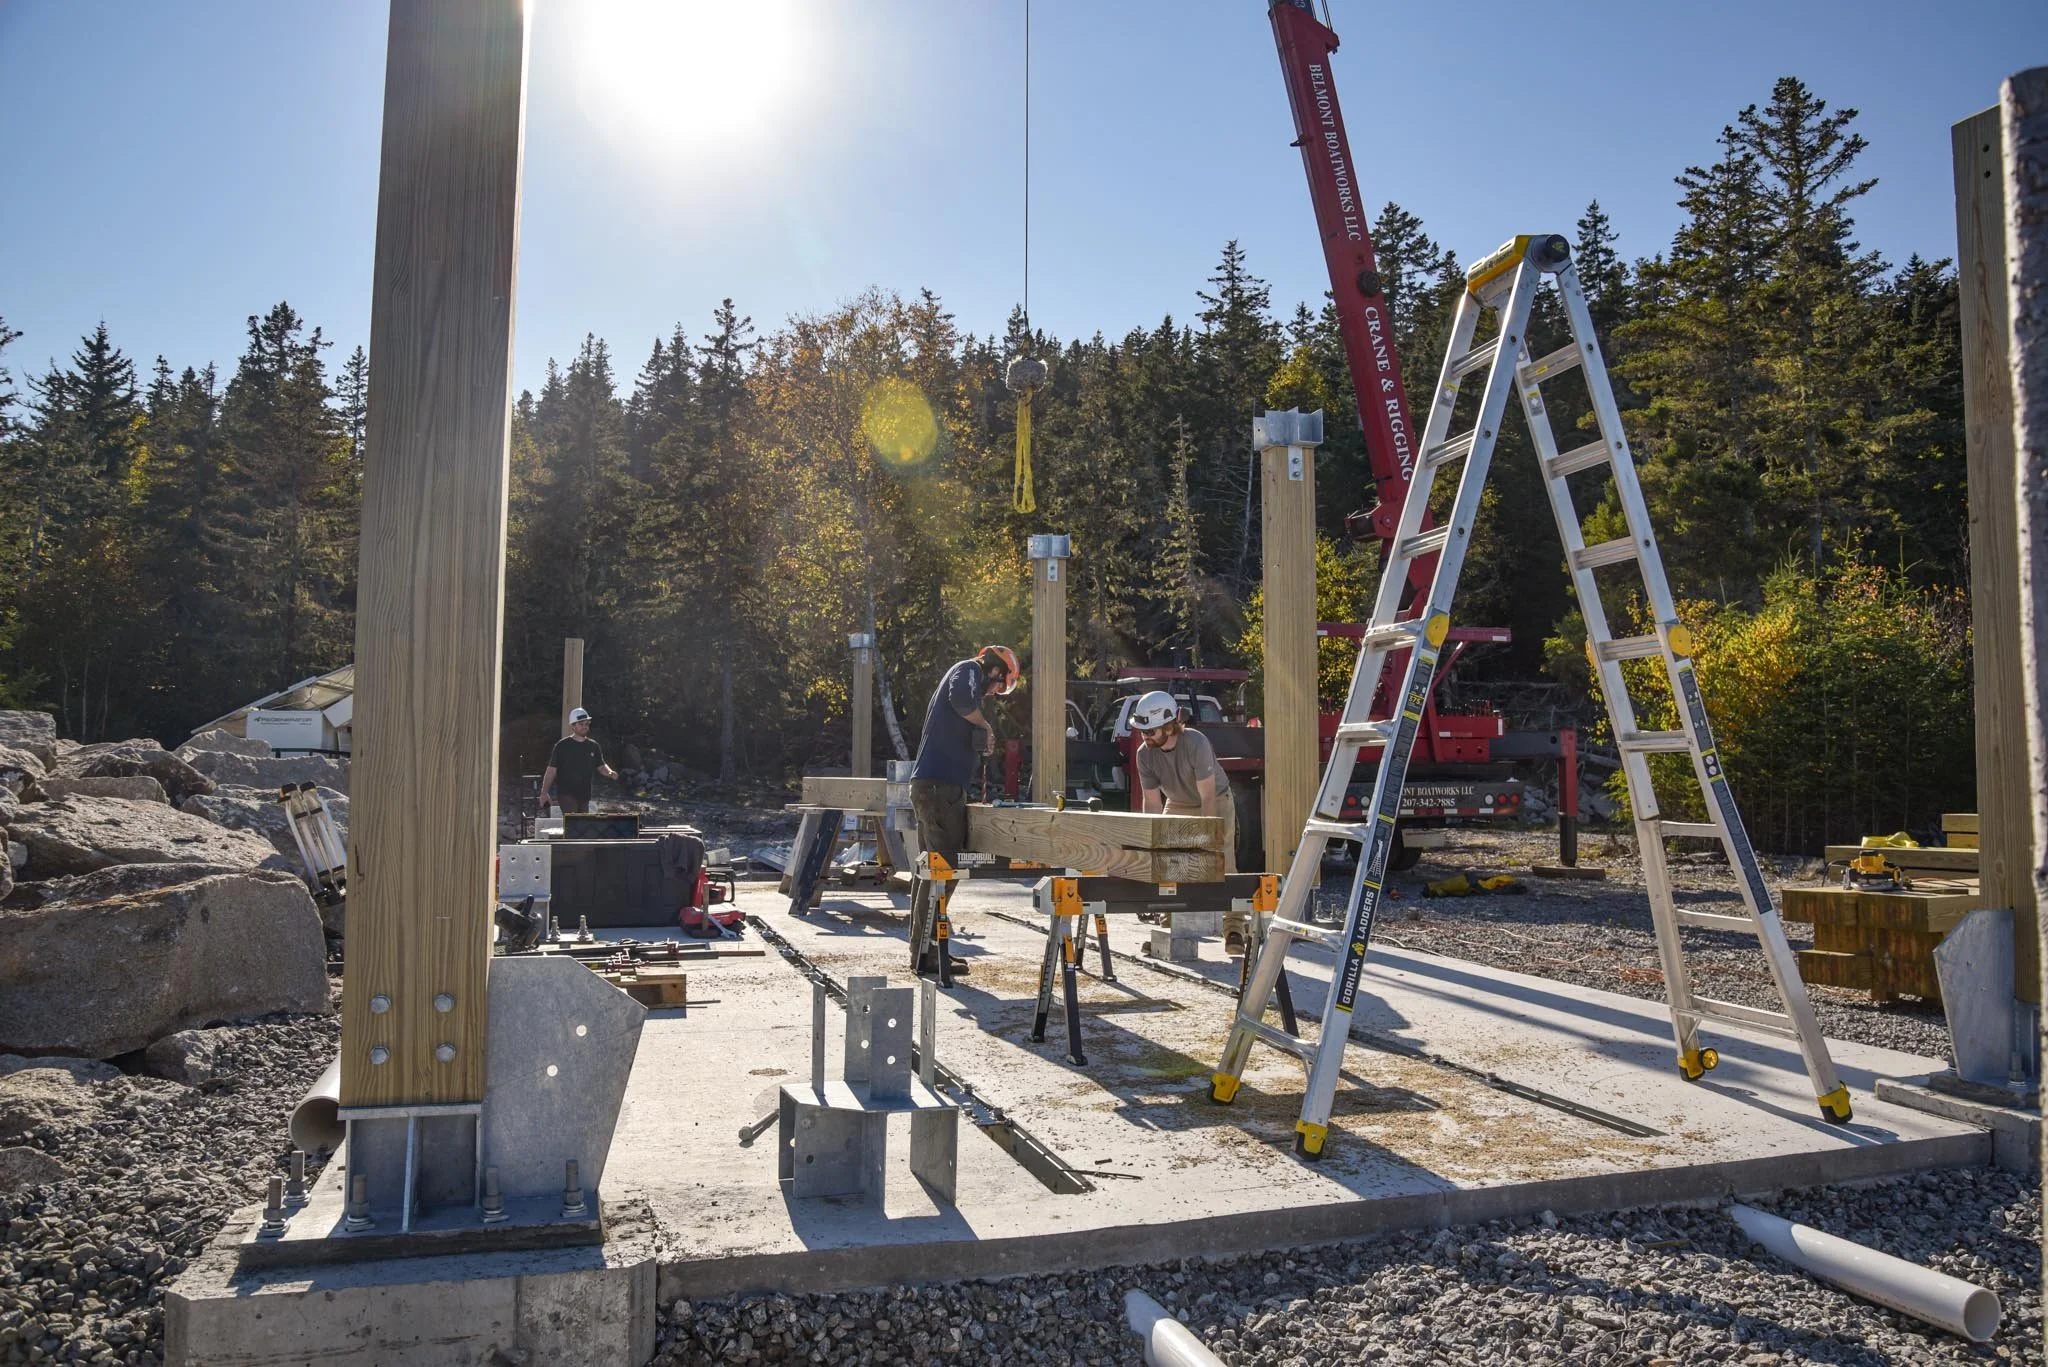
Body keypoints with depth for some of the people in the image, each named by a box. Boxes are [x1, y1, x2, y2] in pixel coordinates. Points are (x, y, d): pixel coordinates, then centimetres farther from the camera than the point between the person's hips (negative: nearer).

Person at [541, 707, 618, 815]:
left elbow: (601, 766, 13)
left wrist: (609, 772, -10)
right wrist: (544, 792, -8)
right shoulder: (562, 745, -5)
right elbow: (551, 770, -4)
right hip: (566, 794, -5)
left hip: (584, 794, 5)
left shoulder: (592, 746, 8)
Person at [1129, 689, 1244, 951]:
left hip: (1216, 802, -5)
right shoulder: (1145, 754, -21)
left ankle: (1234, 930, -13)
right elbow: (1152, 802, -16)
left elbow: (1208, 797, -33)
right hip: (1178, 805, 5)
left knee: (1223, 863, -16)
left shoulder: (1196, 744, -34)